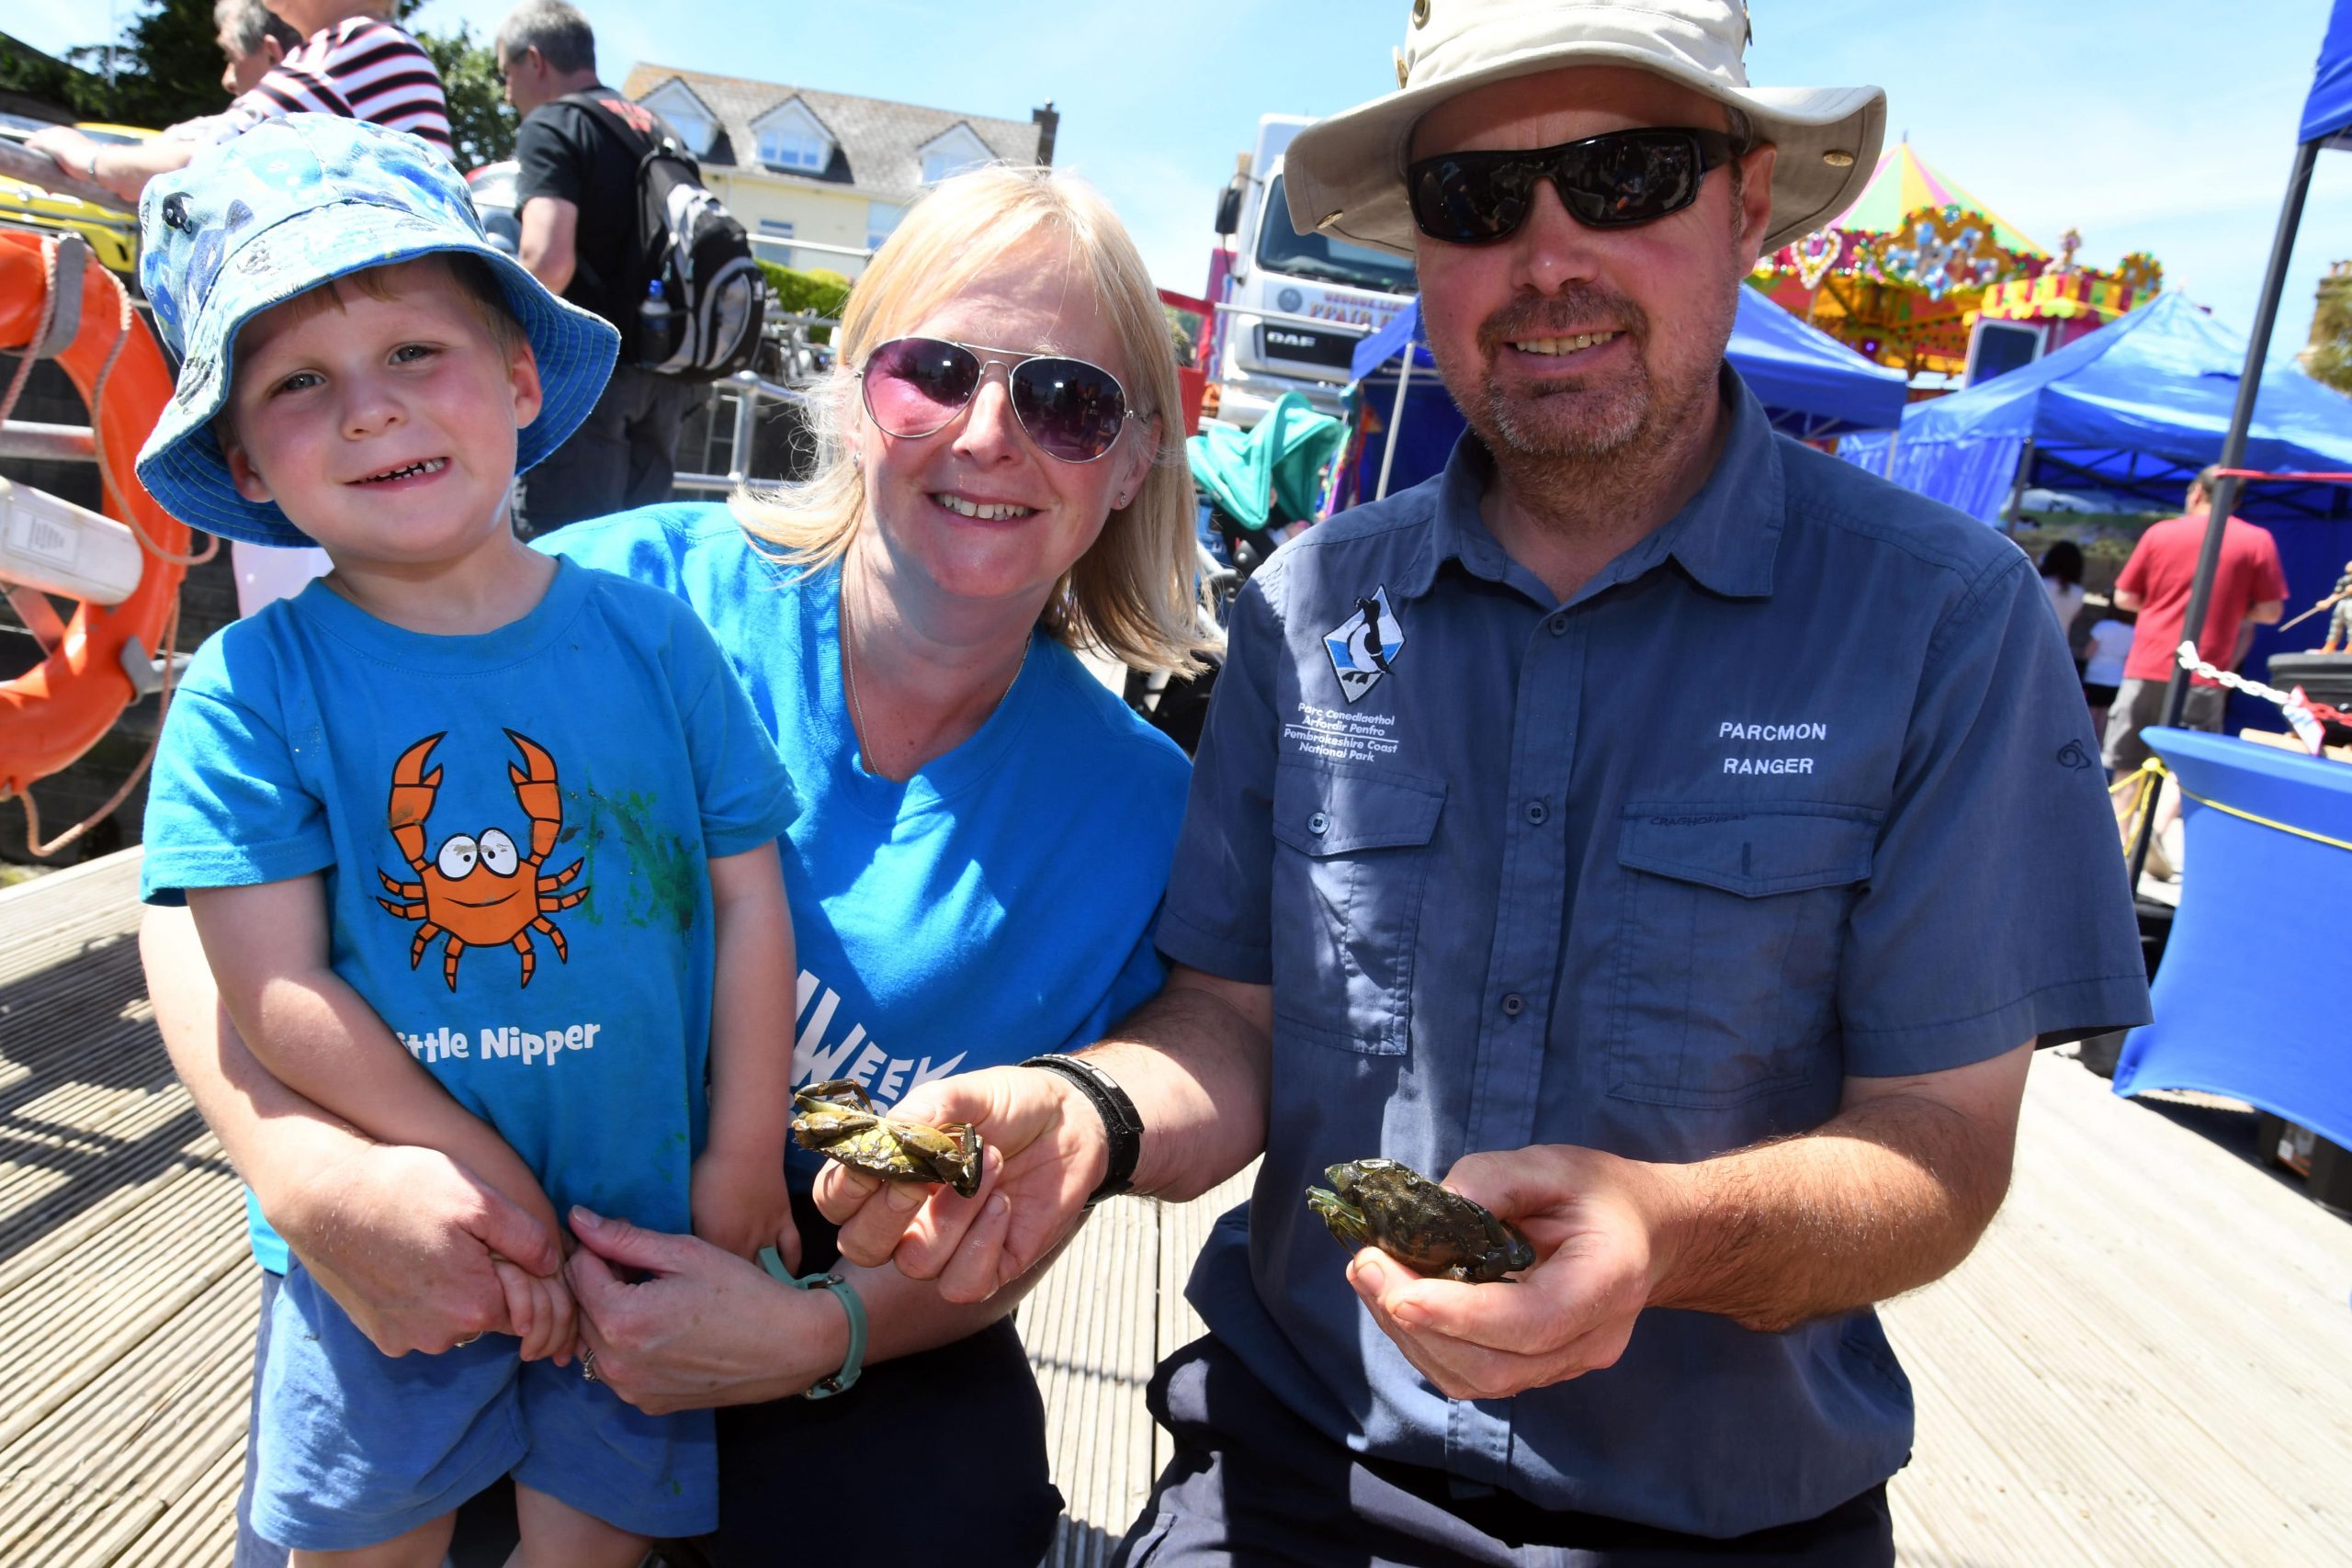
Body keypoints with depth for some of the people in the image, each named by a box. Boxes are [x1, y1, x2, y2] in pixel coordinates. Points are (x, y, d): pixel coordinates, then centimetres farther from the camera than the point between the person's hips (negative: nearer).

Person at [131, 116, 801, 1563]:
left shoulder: (651, 639, -8)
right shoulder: (253, 684, -12)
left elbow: (748, 898, -5)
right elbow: (275, 984, -15)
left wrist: (743, 1158, -6)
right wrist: (485, 1179, -15)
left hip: (648, 1229, 1)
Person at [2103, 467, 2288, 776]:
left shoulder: (2160, 532, 4)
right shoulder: (2258, 541, 1)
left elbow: (2124, 598, 7)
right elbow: (2270, 612, 1)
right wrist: (2230, 608, 18)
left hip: (2146, 669, 1)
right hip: (2201, 679, -1)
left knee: (2127, 770, 9)